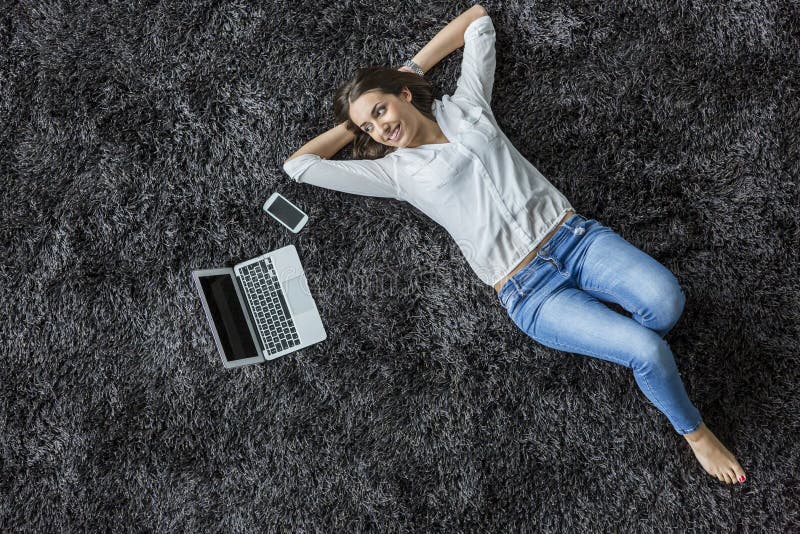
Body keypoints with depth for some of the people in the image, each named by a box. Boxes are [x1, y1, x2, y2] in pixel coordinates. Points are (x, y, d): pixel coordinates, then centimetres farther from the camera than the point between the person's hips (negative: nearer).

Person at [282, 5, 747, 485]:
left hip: (575, 235, 3)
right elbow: (298, 166, 8)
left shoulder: (465, 104, 15)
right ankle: (693, 431, 10)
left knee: (666, 299, -26)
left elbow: (478, 20, 26)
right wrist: (354, 126, 17)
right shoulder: (395, 171, 8)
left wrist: (413, 67, 21)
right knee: (648, 351, -20)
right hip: (529, 291, -3)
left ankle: (625, 340, 8)